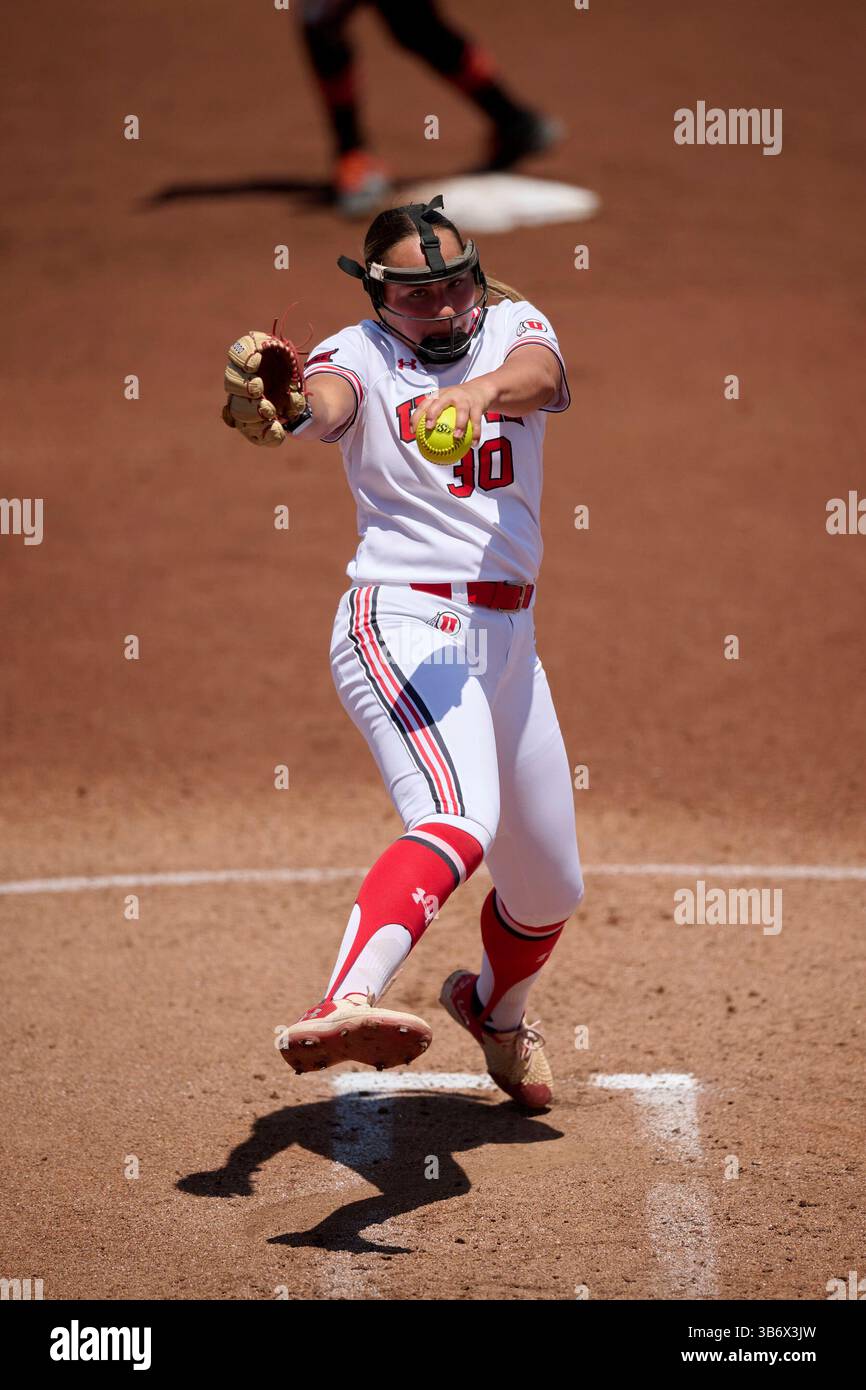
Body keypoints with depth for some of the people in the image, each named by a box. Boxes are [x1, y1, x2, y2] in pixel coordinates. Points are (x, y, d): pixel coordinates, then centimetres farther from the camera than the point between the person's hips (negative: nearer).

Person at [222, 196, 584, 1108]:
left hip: (507, 641, 6)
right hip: (403, 628, -6)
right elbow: (325, 400, -27)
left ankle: (494, 1009, 49)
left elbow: (543, 377, -17)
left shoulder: (511, 325, 7)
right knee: (459, 821, -34)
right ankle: (335, 1012, -53)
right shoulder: (362, 353, -3)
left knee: (549, 889, 17)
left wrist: (481, 390, -41)